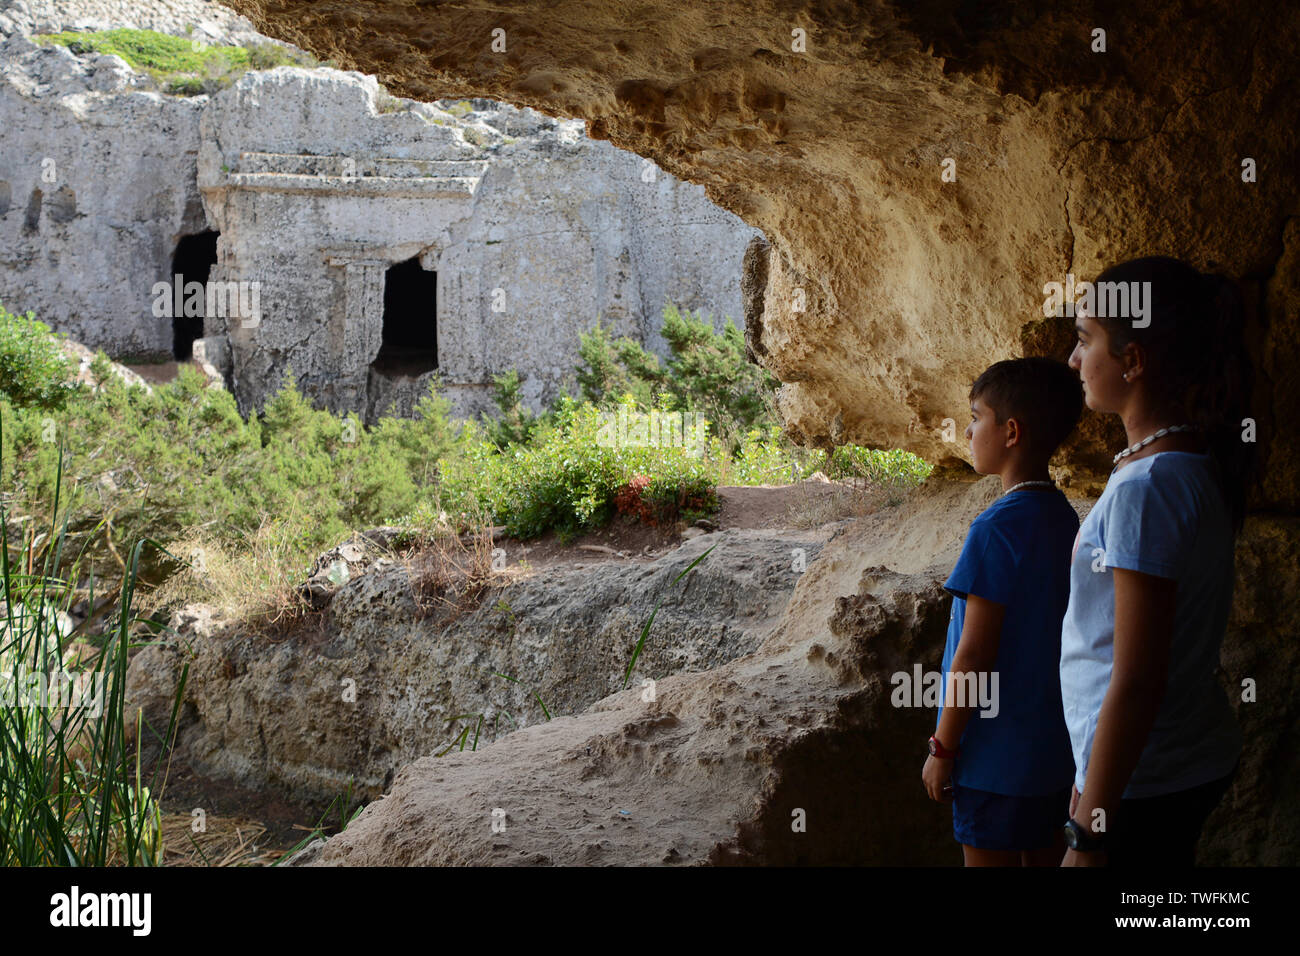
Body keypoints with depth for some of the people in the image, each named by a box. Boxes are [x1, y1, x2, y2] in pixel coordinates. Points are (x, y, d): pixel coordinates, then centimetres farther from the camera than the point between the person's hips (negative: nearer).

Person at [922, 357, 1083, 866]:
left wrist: (943, 748, -10)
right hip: (1056, 745, 8)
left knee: (989, 857, 3)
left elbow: (973, 656, -20)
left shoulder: (997, 529, -20)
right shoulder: (1066, 519, 5)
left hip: (998, 752, -8)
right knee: (1045, 854, 15)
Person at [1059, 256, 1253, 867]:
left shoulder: (1147, 489, -23)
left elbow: (1136, 684, -23)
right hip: (1194, 764, 9)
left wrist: (1088, 833, -18)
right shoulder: (1195, 466, 6)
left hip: (1144, 786, -9)